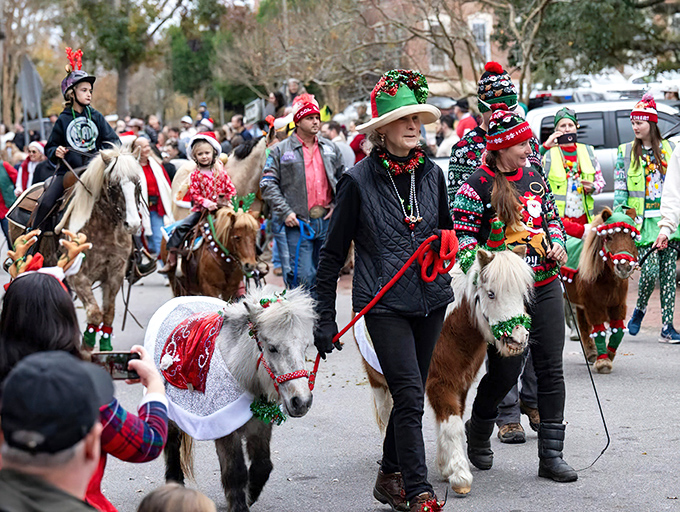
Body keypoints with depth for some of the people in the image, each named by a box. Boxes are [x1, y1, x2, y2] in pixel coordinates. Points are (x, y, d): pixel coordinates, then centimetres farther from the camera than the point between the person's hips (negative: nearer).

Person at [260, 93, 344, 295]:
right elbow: (268, 185, -3)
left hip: (326, 221, 4)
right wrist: (285, 212, -11)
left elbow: (343, 179, 21)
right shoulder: (281, 151, 1)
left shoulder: (330, 149, 13)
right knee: (304, 276, -11)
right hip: (299, 223, -4)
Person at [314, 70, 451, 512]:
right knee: (410, 394, -13)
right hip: (383, 302, -5)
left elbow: (448, 229, 26)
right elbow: (333, 252, -2)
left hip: (431, 298, 5)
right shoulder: (359, 180, -6)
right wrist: (324, 317, -3)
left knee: (411, 394, 12)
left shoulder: (432, 174, 7)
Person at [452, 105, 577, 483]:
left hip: (545, 287, 6)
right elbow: (461, 235, -9)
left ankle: (551, 455, 8)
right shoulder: (478, 185, -9)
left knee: (551, 370, 3)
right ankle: (479, 431, 28)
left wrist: (558, 244, 4)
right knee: (506, 370, -2)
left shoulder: (534, 176, 11)